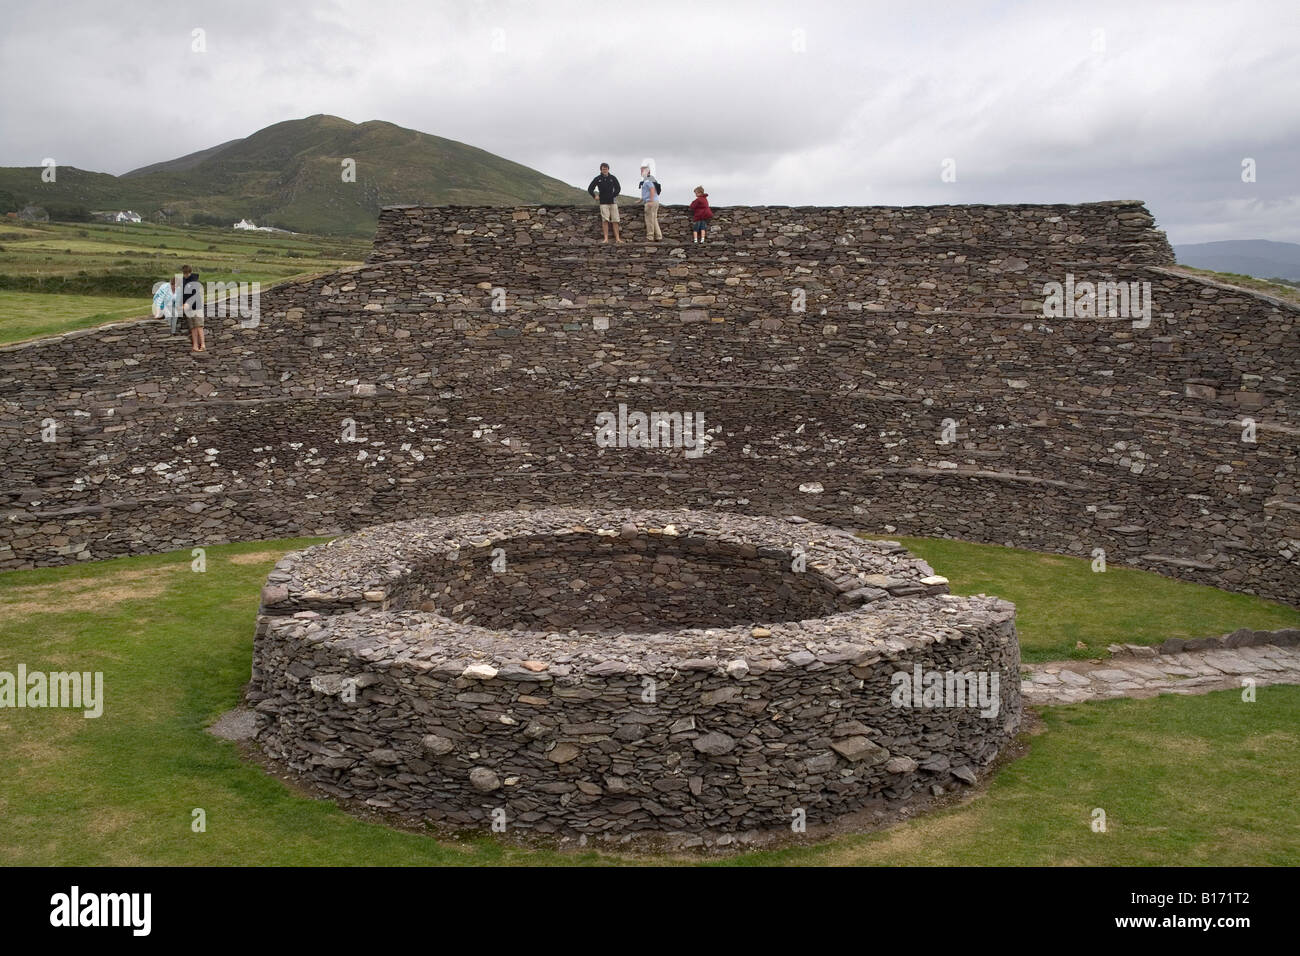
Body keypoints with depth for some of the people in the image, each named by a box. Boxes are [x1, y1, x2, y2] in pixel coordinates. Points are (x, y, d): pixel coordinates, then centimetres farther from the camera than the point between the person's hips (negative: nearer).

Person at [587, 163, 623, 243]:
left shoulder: (612, 178, 7)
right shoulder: (597, 179, 5)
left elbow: (618, 188, 15)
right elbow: (590, 189, 11)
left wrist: (614, 195, 6)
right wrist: (595, 196, 4)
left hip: (613, 202, 1)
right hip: (603, 203, -1)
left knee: (615, 220, -1)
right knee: (605, 220, -8)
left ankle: (617, 238, 0)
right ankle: (606, 238, -9)